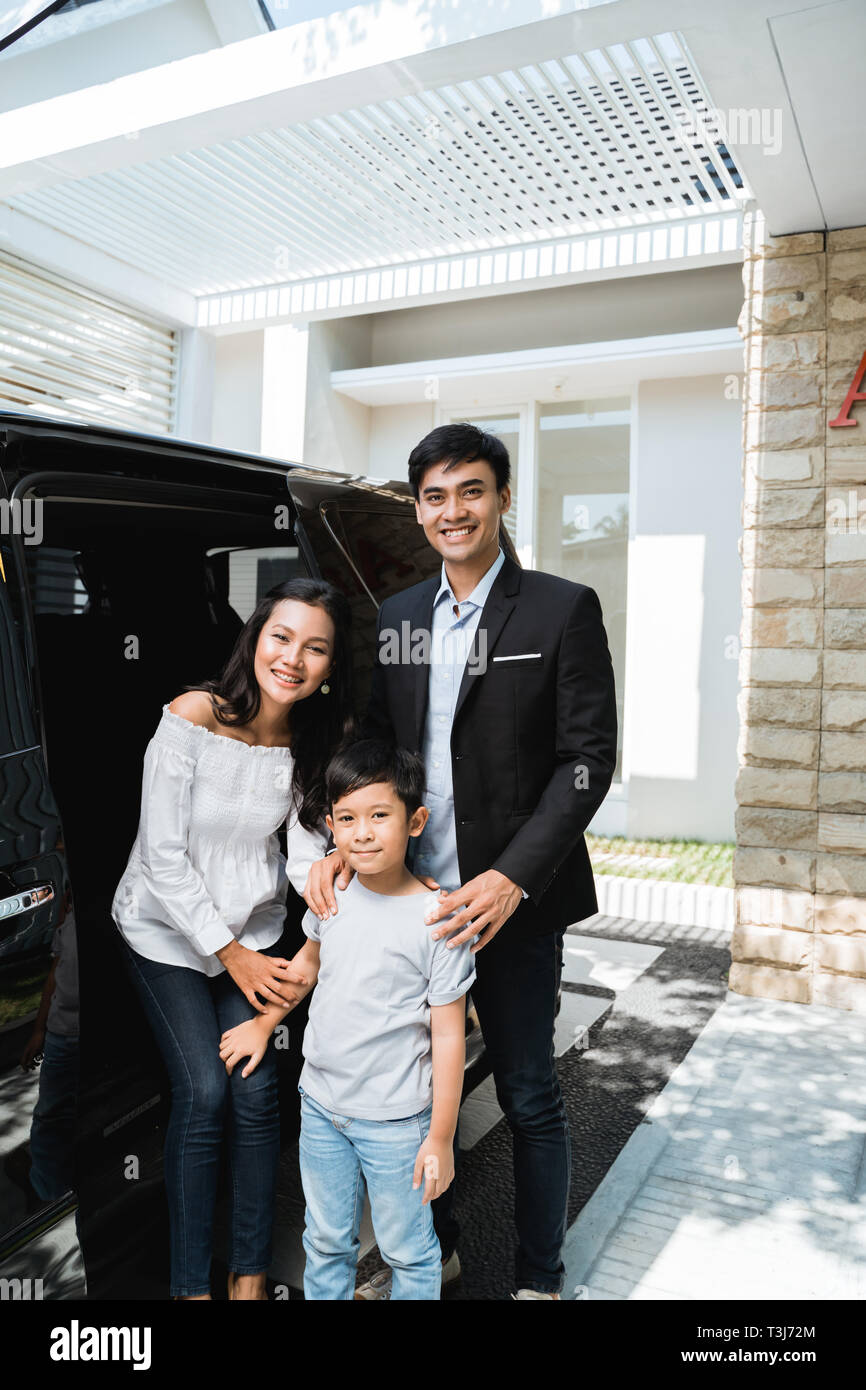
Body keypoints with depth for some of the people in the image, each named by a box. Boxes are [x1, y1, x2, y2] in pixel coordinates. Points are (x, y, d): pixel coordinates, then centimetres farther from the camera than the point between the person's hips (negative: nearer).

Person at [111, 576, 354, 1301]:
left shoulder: (318, 739, -10)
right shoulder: (194, 717, -23)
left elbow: (304, 843, -12)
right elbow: (163, 857, -20)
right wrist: (230, 955, -16)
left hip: (255, 929, 3)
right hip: (168, 929, -3)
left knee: (256, 1091, -2)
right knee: (202, 1089, -8)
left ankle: (251, 1273, 18)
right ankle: (190, 1282, 13)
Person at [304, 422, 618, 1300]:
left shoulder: (563, 610, -6)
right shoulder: (396, 617, 9)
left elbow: (588, 759, -11)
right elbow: (373, 747, 10)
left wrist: (512, 879, -20)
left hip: (514, 900, -4)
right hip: (415, 895, 5)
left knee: (527, 1096, 11)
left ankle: (538, 1275, 34)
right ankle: (430, 1247, 42)